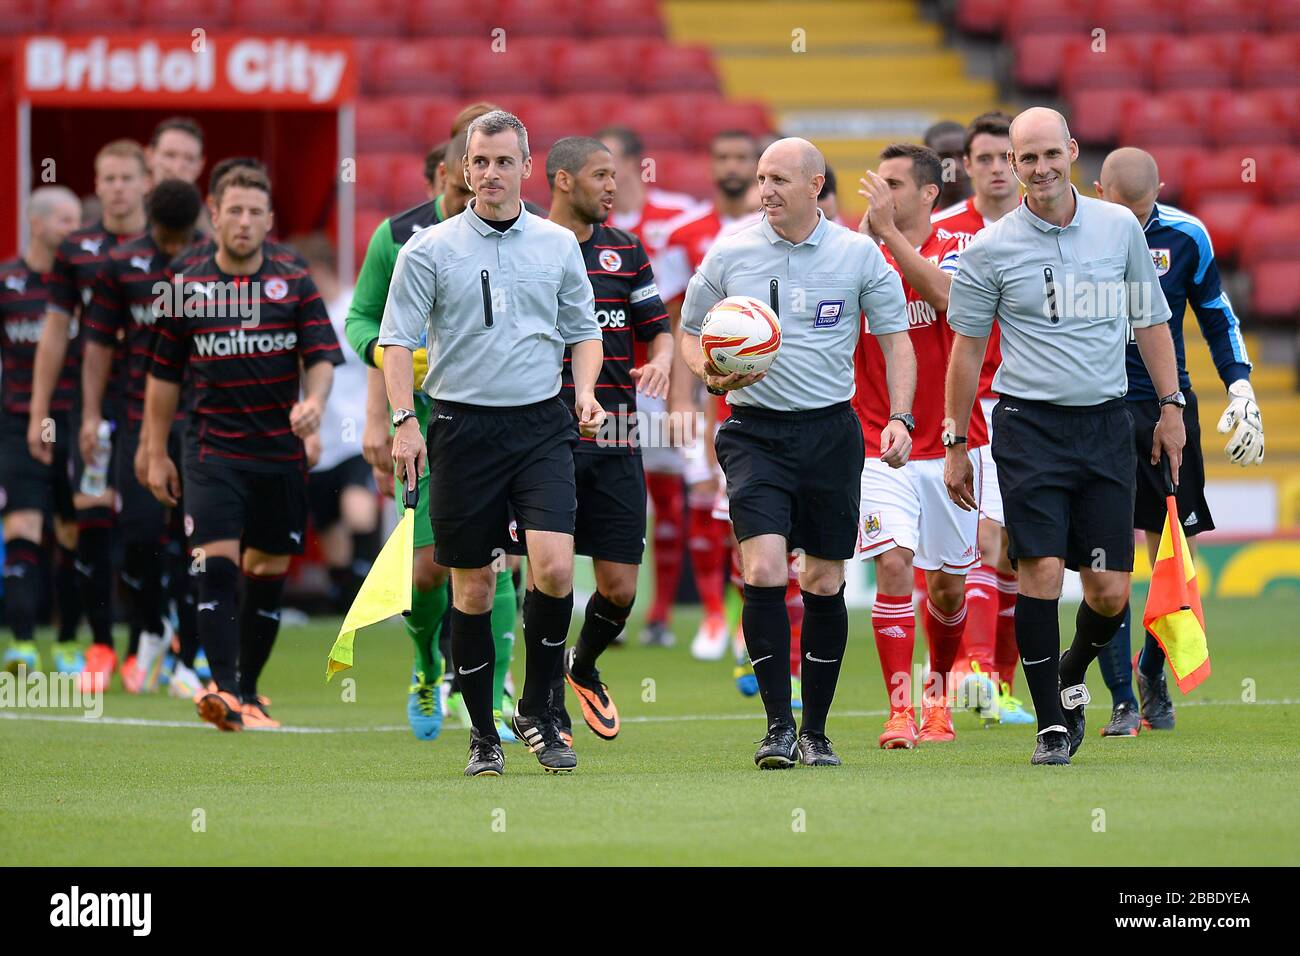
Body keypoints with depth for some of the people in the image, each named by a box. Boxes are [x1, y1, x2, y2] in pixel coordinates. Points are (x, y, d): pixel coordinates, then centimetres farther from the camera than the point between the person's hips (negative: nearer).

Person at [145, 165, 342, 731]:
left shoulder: (296, 285, 5)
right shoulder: (185, 288, 4)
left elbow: (322, 355, -2)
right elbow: (165, 376, 10)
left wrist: (314, 401, -23)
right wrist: (156, 453, 9)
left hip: (281, 451, 2)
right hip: (212, 449, -2)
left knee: (268, 573, 7)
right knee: (217, 566, -16)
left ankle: (247, 693, 19)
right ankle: (224, 690, -23)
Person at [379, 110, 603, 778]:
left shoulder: (558, 245, 9)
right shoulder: (430, 250, 1)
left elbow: (583, 329, 18)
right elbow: (398, 339, 0)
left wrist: (585, 392, 0)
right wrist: (403, 421, -12)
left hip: (542, 425, 1)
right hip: (463, 426, -1)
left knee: (553, 565, -16)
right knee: (473, 586, 2)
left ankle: (537, 710, 2)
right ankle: (483, 734, 13)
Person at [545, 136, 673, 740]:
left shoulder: (625, 250, 12)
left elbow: (657, 328, 16)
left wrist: (661, 362, -6)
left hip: (615, 442, 4)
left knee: (619, 587, 2)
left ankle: (584, 668, 31)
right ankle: (548, 710, 8)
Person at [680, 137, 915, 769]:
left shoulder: (859, 255, 1)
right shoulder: (729, 255, 1)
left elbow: (895, 338, 6)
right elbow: (690, 334, 12)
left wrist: (899, 419, -6)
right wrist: (711, 376, -9)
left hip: (831, 432, 1)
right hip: (754, 431, -1)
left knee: (825, 585, 4)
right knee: (764, 573, -16)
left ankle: (815, 730, 17)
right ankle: (777, 725, -9)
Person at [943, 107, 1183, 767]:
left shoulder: (1120, 228, 6)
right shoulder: (991, 249, -1)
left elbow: (1151, 320, 17)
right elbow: (967, 349, 6)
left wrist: (1170, 406, 12)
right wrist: (956, 446, 6)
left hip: (1106, 426, 2)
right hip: (1029, 426, -2)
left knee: (1109, 591, -2)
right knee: (1041, 571, -12)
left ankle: (1071, 676, 28)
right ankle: (1053, 724, -1)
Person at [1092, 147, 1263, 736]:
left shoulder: (1186, 236, 0)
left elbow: (1217, 315, 14)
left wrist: (1240, 386, 6)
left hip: (1169, 409, 2)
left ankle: (1152, 673, 28)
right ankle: (1123, 702, -5)